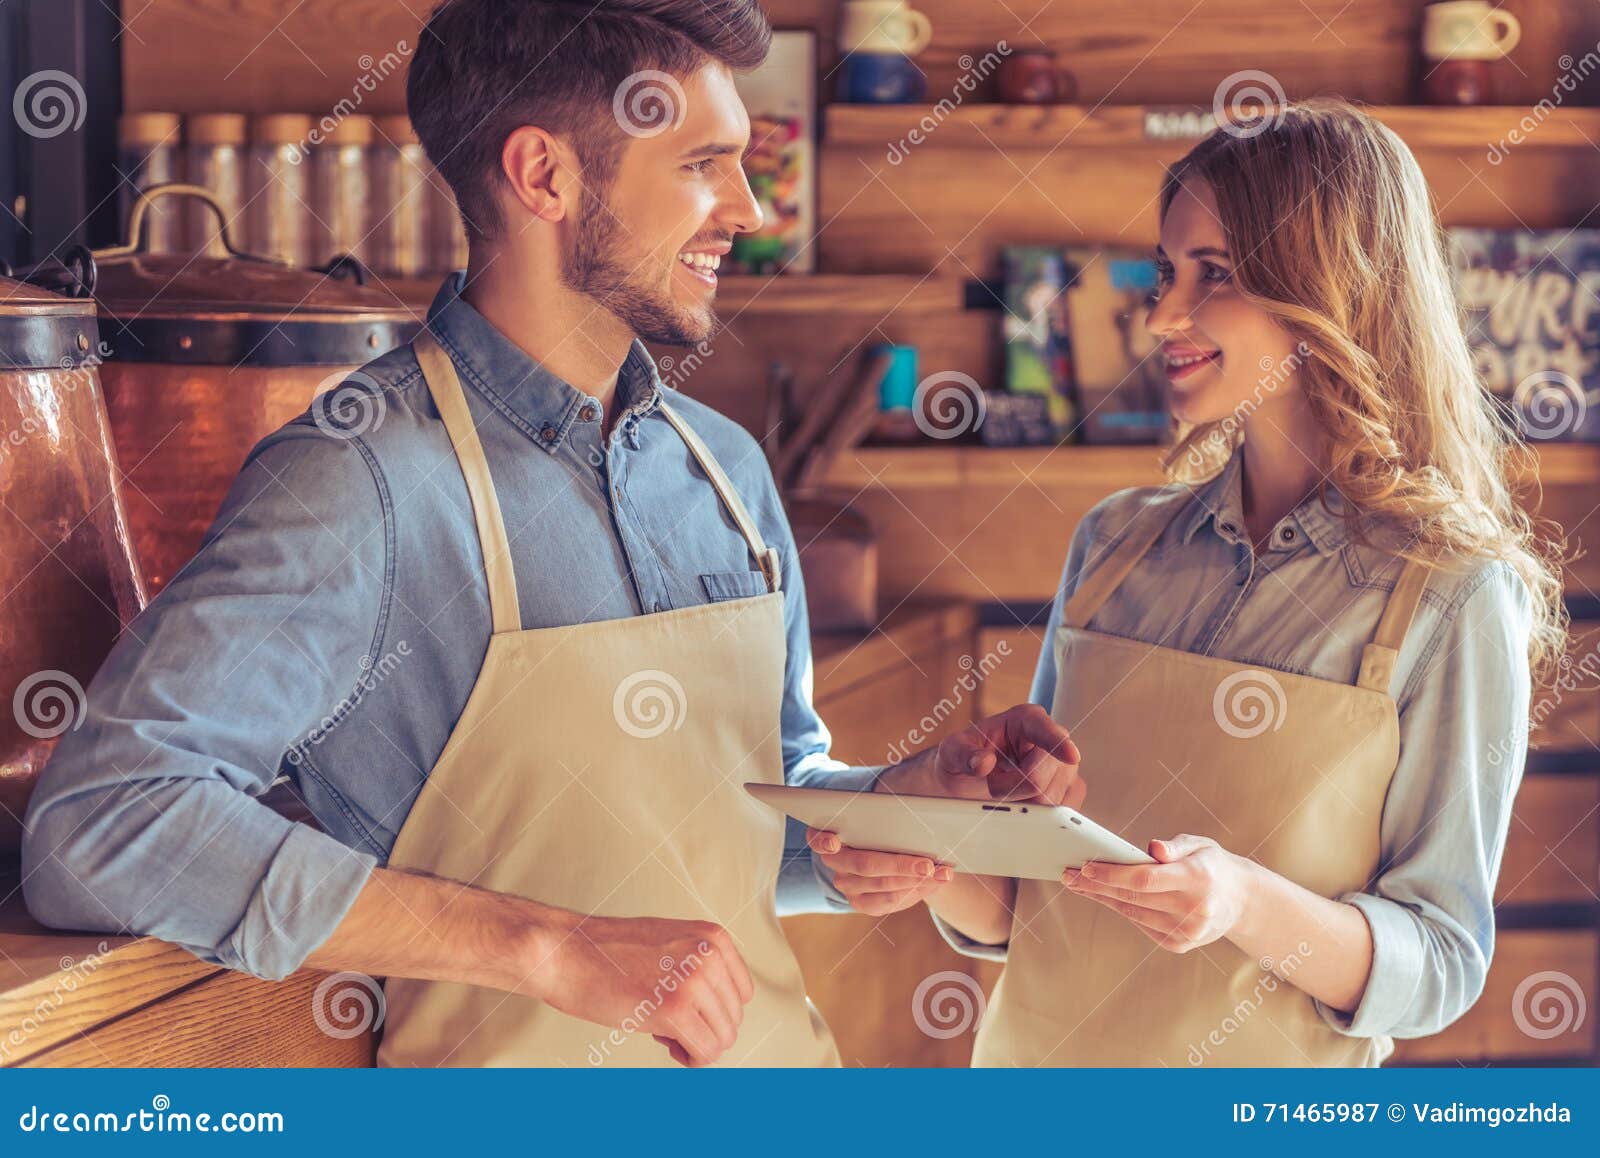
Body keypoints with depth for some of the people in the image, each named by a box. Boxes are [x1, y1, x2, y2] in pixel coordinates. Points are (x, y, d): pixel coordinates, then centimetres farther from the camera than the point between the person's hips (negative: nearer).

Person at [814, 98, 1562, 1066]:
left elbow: (1441, 966, -12)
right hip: (1039, 1057, 4)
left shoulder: (1454, 596, -13)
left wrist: (1247, 903, -28)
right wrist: (937, 867, -14)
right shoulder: (1117, 543, -1)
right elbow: (1013, 913, 5)